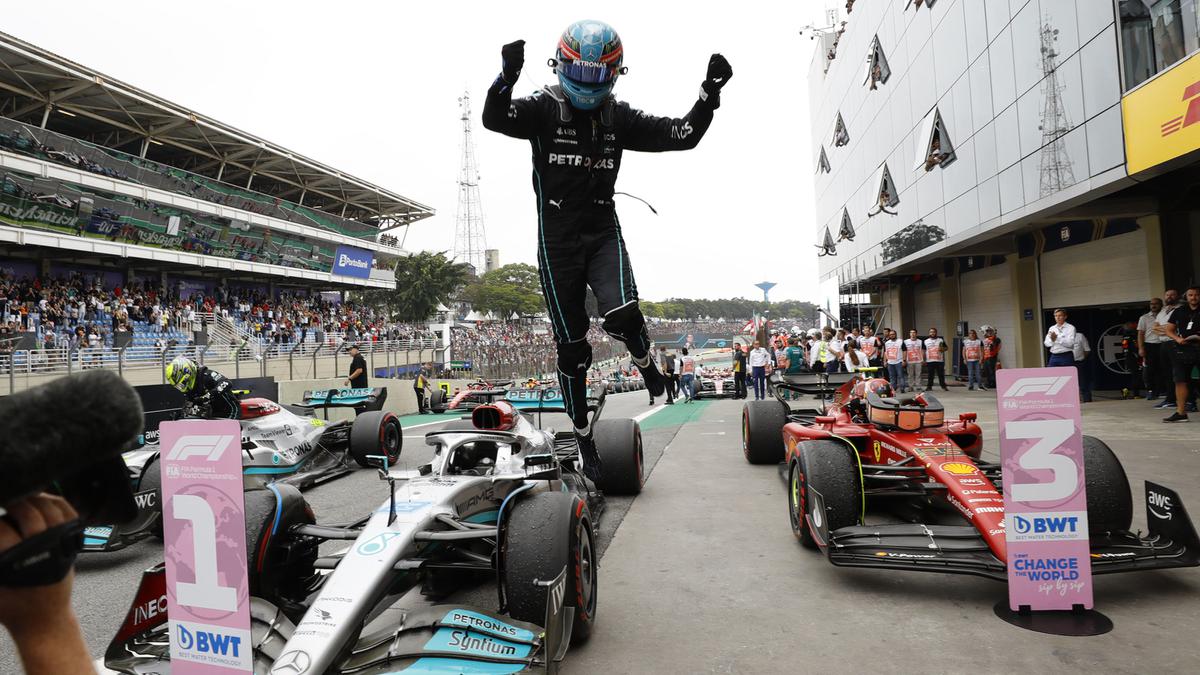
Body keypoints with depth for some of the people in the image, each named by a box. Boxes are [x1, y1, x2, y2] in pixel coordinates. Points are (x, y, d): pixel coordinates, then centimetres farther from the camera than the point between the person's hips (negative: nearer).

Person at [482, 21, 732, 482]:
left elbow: (683, 135, 1)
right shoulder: (542, 109, -4)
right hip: (557, 239, -1)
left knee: (622, 316, -26)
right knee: (571, 347, 4)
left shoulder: (620, 118, 4)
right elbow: (493, 119, -23)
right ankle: (584, 437, 22)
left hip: (603, 231, 1)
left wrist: (710, 93, -12)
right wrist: (508, 75, -41)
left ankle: (644, 362, 11)